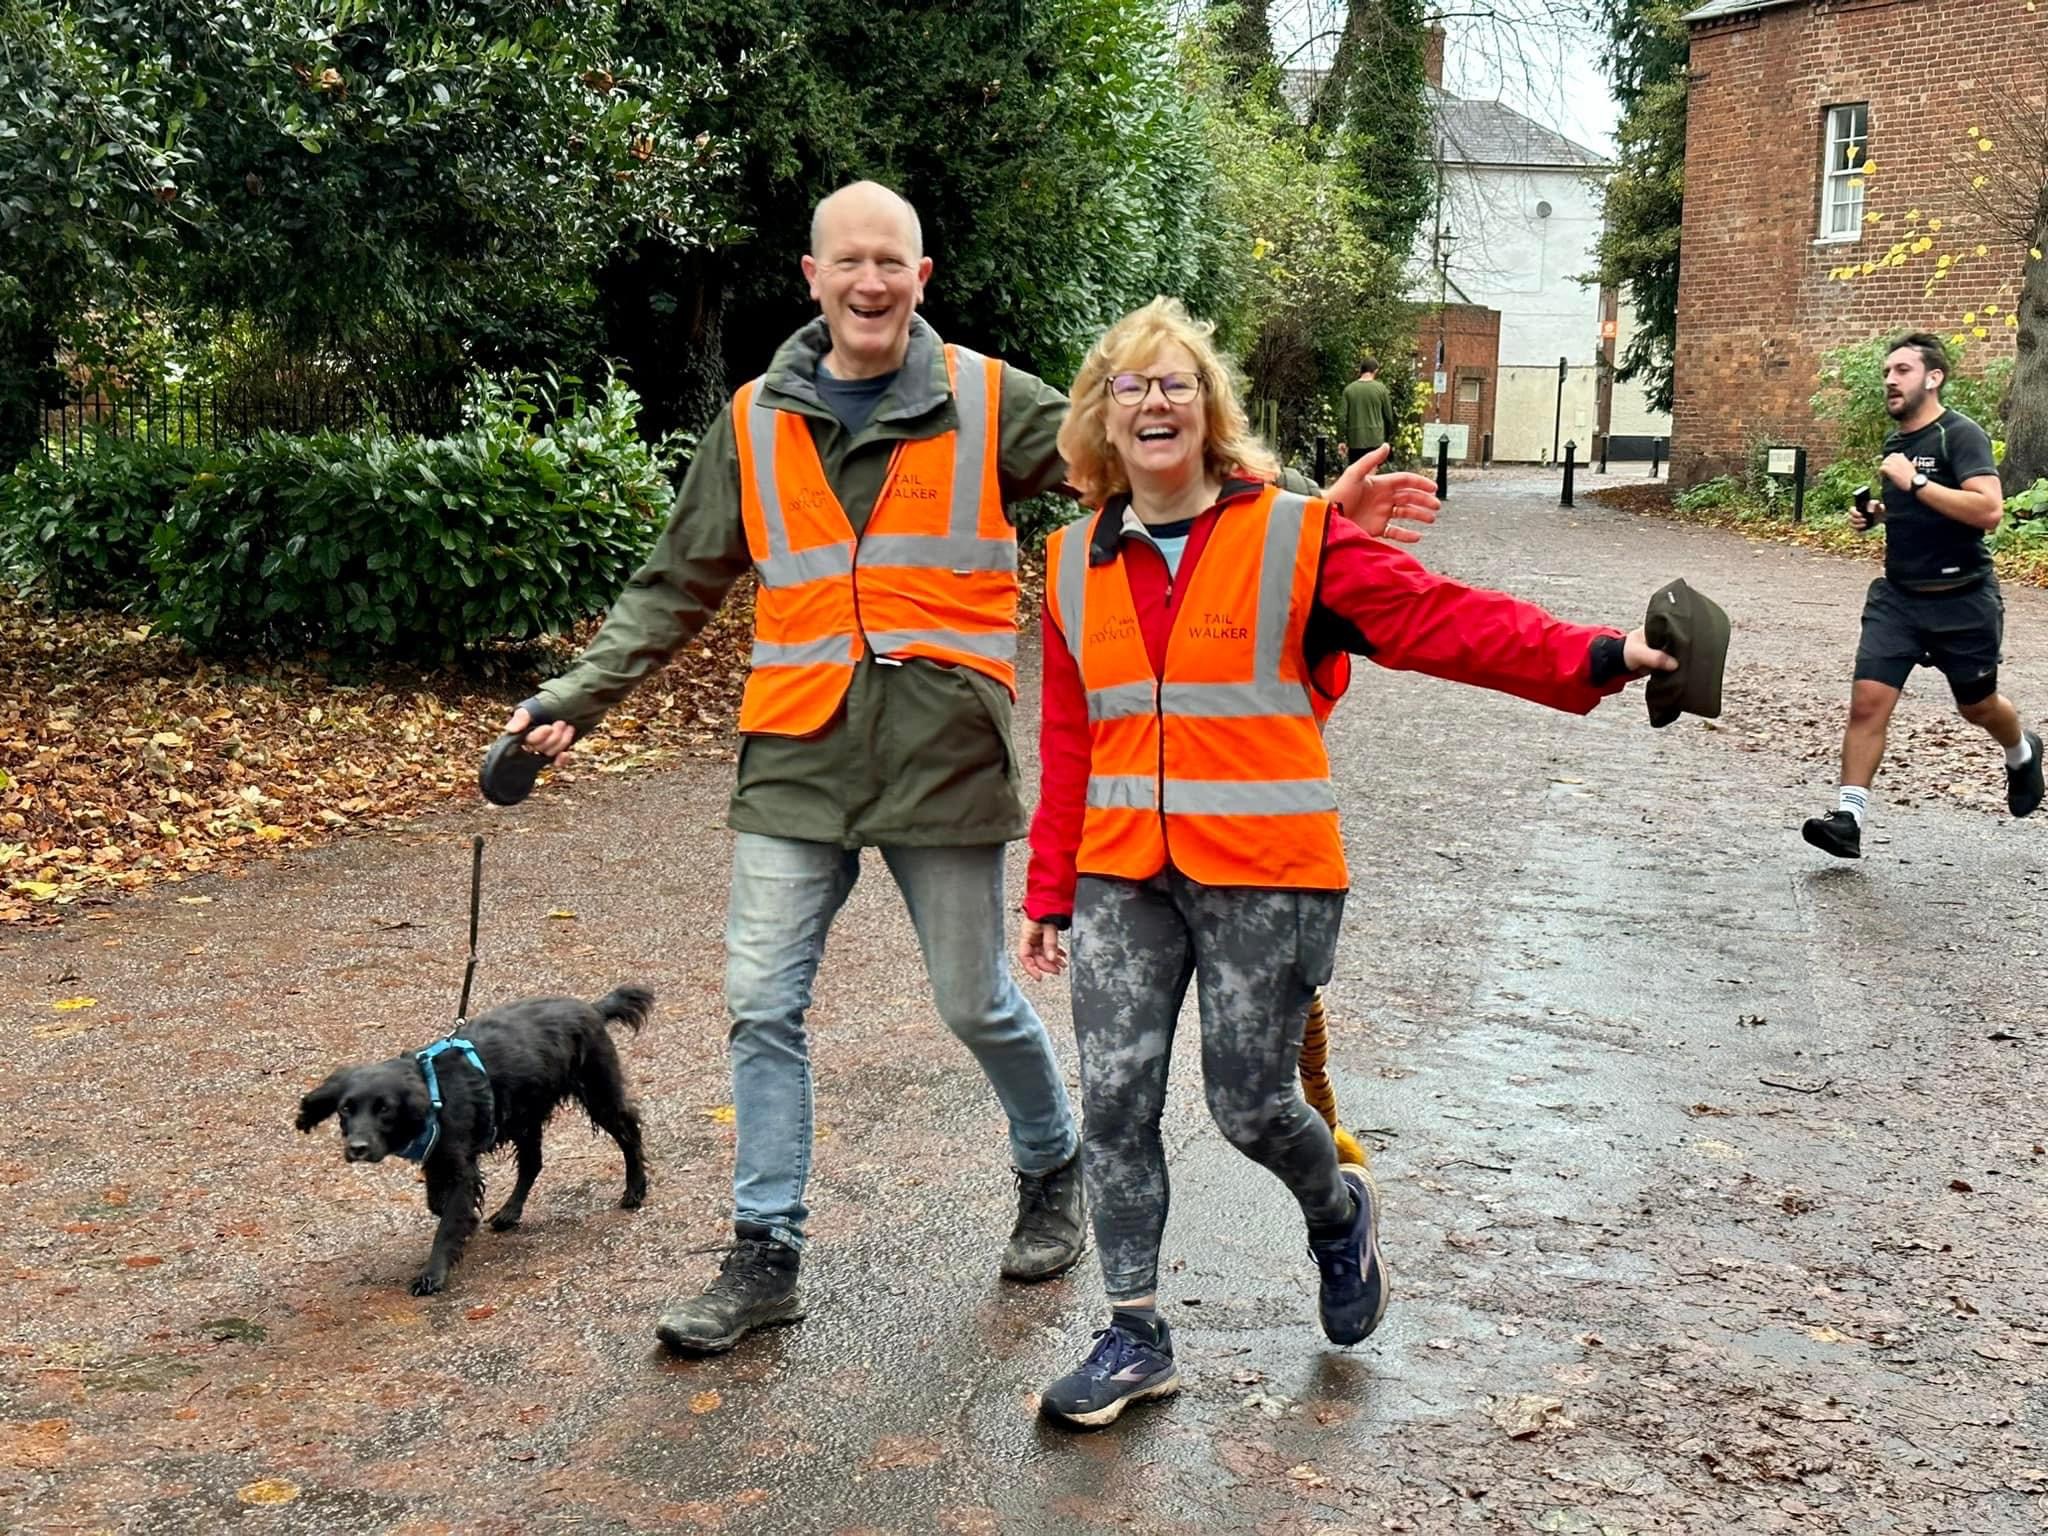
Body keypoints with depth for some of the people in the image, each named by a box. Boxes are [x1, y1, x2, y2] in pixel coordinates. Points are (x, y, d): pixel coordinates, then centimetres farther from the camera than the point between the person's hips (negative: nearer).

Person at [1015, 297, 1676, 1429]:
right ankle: (1134, 1336, 16)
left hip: (1265, 876, -4)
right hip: (1121, 878, 4)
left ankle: (1339, 1214, 37)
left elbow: (1436, 620, -14)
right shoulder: (1076, 561, 7)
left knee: (1251, 1105, 3)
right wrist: (1050, 892, 12)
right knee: (1114, 1101, 0)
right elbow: (1068, 741, 11)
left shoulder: (1295, 537, -5)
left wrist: (1592, 657, -27)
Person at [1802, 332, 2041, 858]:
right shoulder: (1894, 443, 10)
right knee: (1868, 700, -11)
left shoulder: (1960, 435, -14)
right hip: (1898, 596, 5)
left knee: (1977, 706, 15)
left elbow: (1988, 509, -28)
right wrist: (1873, 517, 9)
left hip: (1961, 599, -5)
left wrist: (1914, 482, -27)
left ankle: (2022, 754, 48)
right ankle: (1848, 818, -11)